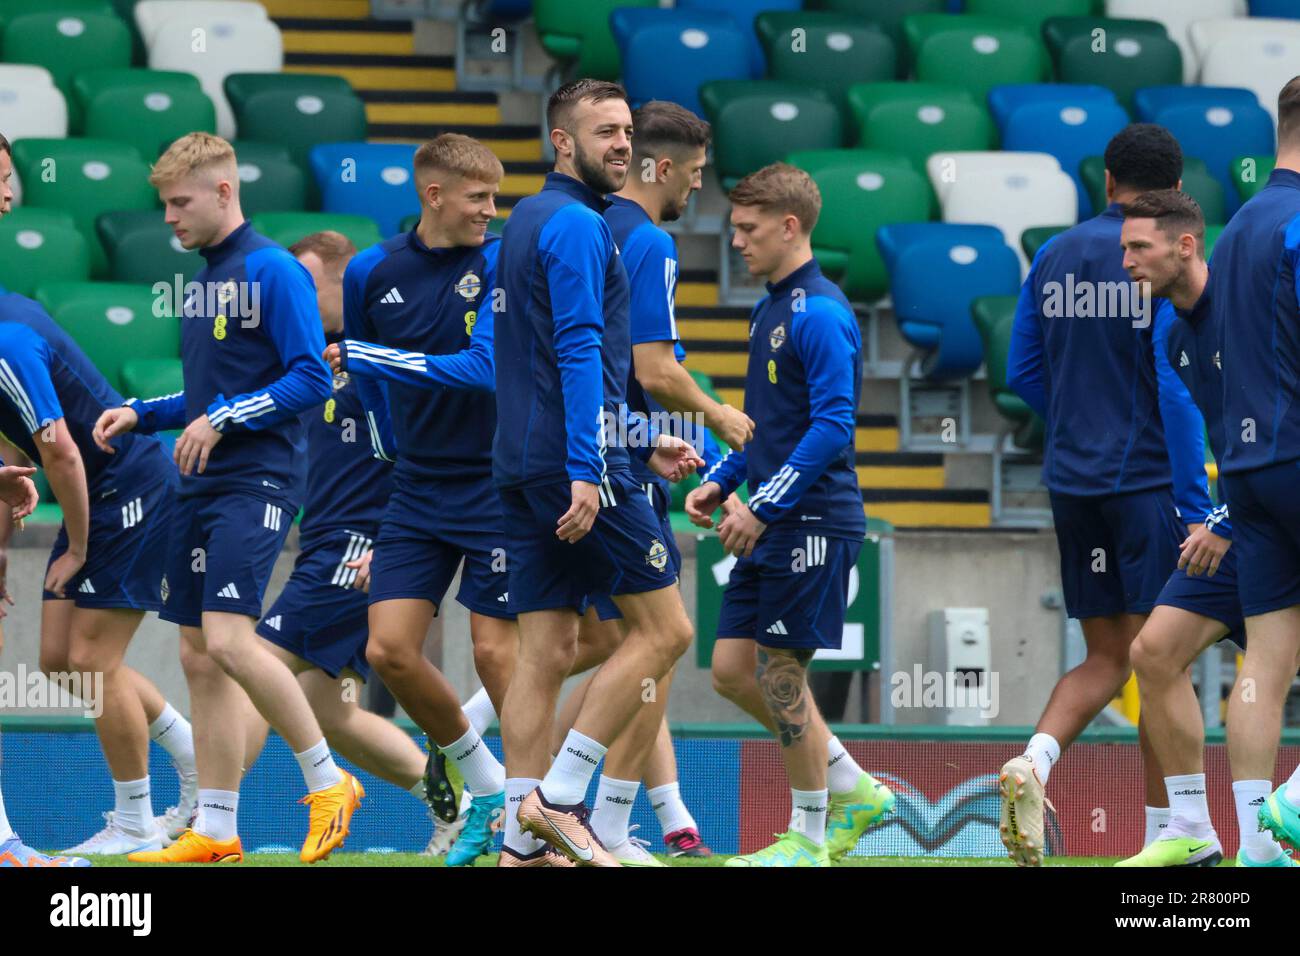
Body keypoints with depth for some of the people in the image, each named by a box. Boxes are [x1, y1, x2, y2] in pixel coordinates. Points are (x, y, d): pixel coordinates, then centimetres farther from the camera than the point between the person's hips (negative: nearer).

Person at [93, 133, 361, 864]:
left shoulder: (273, 271, -9)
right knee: (199, 656, 5)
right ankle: (216, 831, 8)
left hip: (258, 481, -9)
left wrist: (223, 419, -18)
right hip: (203, 487, 9)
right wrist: (139, 414, 13)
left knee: (229, 639, -20)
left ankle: (328, 782, -6)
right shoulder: (203, 280, 18)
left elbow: (311, 380, -14)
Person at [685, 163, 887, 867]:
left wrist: (765, 506, -22)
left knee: (779, 671, -5)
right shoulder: (770, 309, 16)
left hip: (812, 519, -10)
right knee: (735, 668, 8)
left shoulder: (819, 314, -15)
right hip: (771, 521, 10)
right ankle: (855, 792, 18)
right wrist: (722, 482, 14)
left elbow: (833, 424, -21)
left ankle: (808, 839, 5)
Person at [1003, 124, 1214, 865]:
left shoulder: (1055, 257, 8)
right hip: (1150, 483, -5)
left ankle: (1034, 758, -15)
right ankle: (1165, 836, 4)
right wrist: (1197, 509, -14)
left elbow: (1024, 373, 12)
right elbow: (1176, 385, -15)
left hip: (1073, 481, 5)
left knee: (1106, 658, 11)